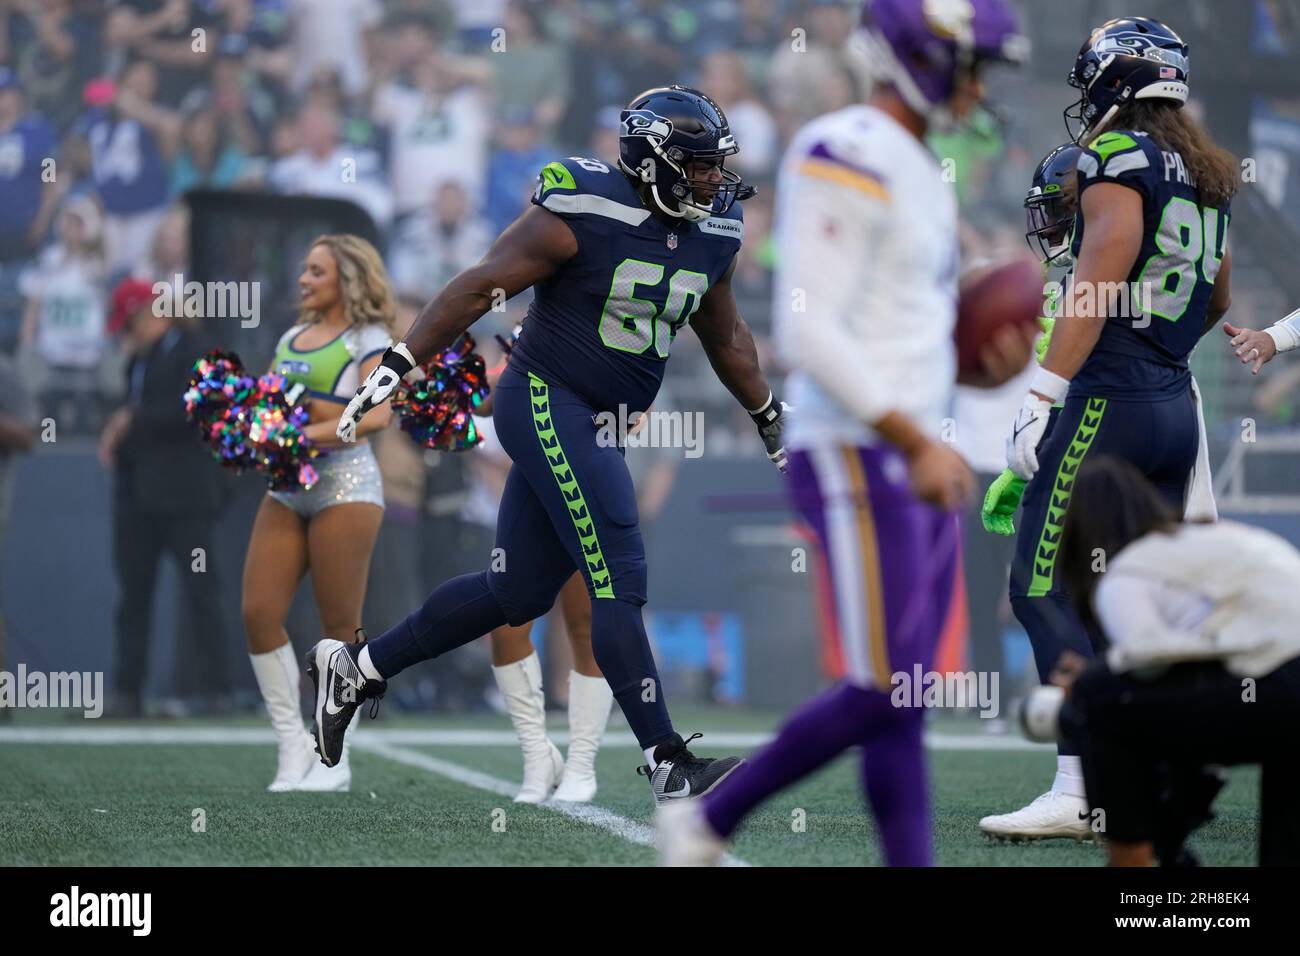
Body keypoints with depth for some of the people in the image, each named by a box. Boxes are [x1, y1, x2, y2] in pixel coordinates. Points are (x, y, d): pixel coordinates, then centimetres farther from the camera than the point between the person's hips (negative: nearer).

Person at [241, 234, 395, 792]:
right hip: (288, 485, 7)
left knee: (339, 625, -2)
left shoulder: (367, 338, -1)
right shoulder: (293, 337, 19)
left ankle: (334, 760, 5)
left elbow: (376, 415, -14)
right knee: (258, 612, -4)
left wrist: (309, 429, -23)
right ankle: (293, 747, 5)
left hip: (345, 483, -6)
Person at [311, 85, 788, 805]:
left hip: (597, 423, 9)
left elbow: (724, 335, 22)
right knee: (618, 578, -13)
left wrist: (769, 419, 28)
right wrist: (396, 365, -17)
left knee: (518, 591, 12)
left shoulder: (712, 234, 6)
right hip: (545, 401, -9)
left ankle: (356, 671, 26)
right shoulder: (584, 213, -17)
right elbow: (481, 286, -14)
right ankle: (669, 766, -11)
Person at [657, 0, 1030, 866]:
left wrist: (988, 362, 8)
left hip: (913, 461, 10)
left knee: (903, 704, 6)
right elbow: (810, 332, -21)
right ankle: (709, 825, 3)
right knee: (883, 691, -11)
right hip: (856, 461, -10)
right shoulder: (848, 160, -14)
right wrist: (916, 443, -21)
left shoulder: (920, 170, 17)